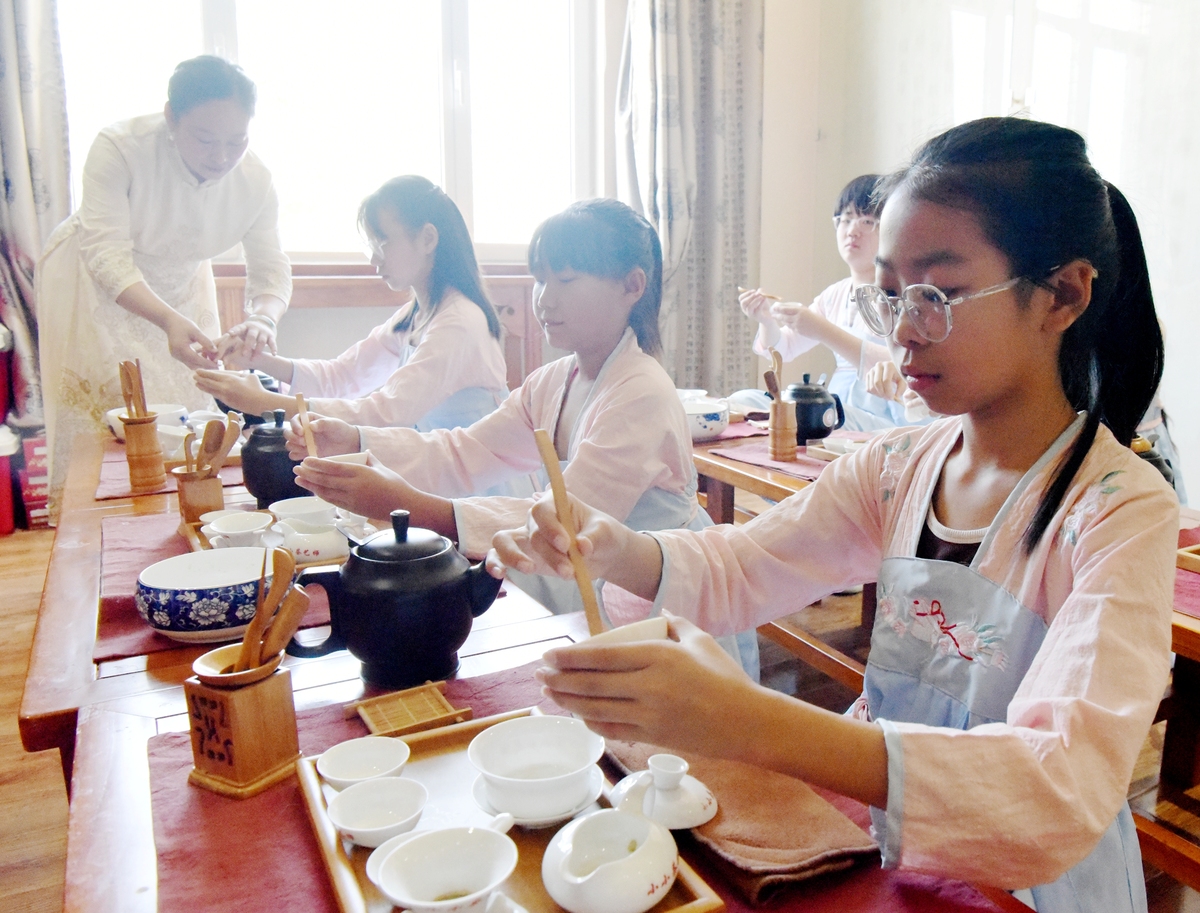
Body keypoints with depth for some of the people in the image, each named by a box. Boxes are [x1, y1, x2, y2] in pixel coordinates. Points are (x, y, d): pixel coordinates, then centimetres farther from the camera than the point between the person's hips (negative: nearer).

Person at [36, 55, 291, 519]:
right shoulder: (119, 148, -33)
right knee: (102, 420, -7)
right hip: (95, 286, -3)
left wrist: (261, 320, -44)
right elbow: (106, 255, -38)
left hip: (180, 286, 4)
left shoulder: (254, 179, -22)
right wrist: (168, 320, -56)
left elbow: (271, 271, -20)